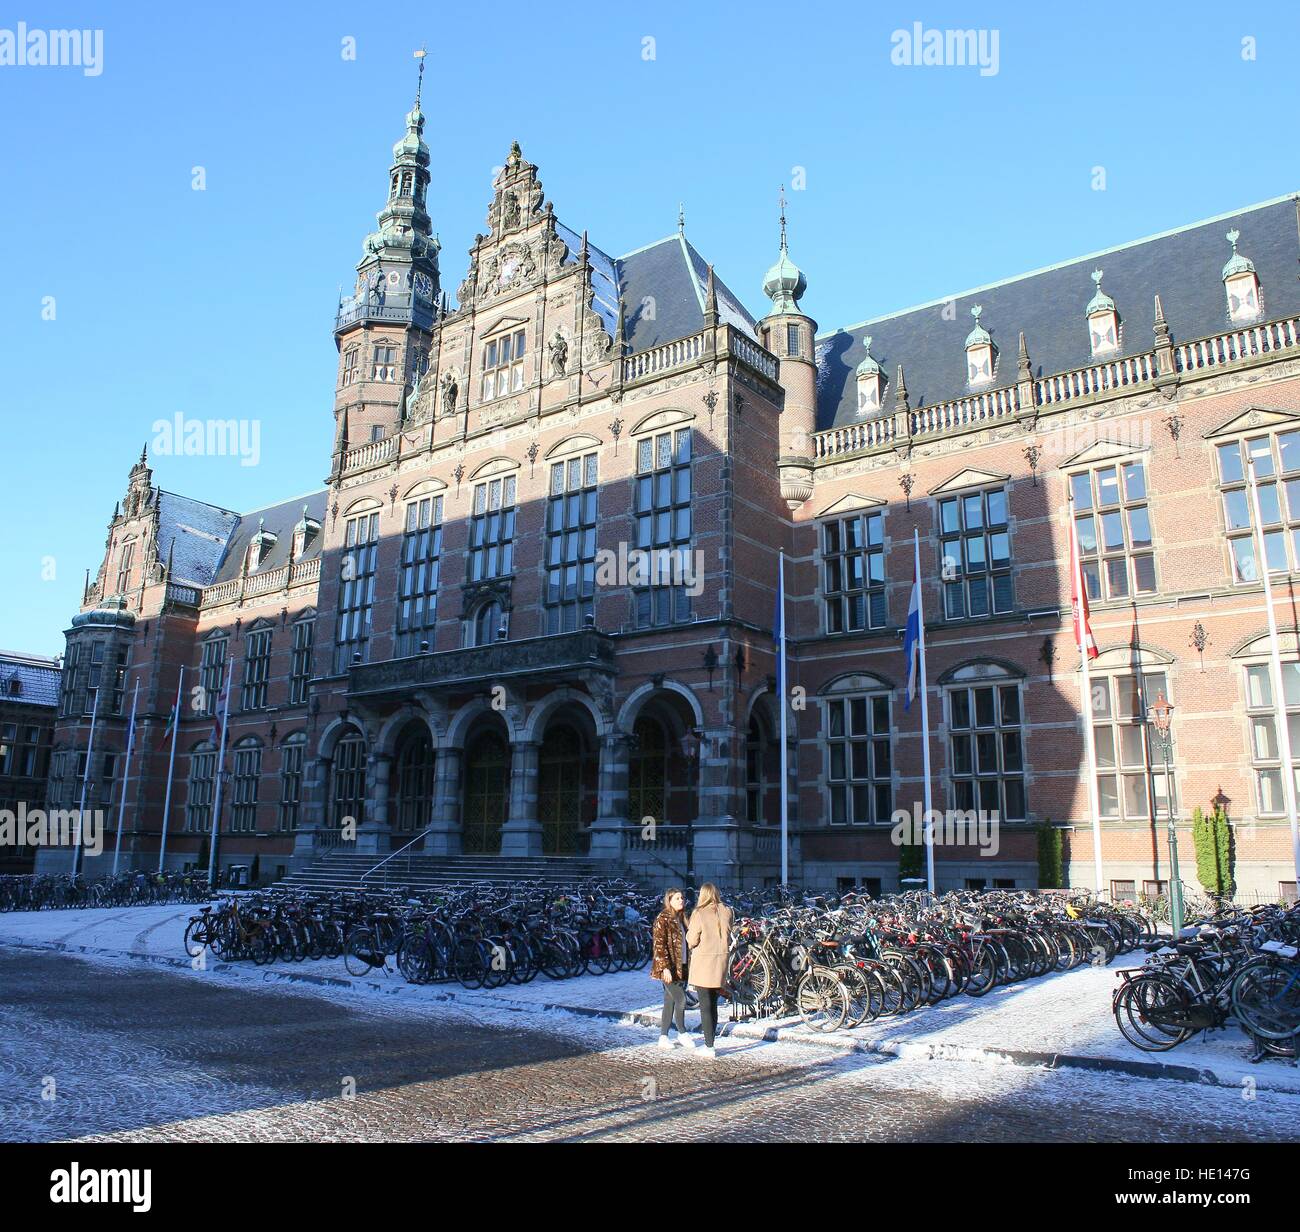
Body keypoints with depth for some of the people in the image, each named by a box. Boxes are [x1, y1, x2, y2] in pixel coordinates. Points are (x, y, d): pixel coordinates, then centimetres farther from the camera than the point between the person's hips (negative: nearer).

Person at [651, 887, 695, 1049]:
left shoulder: (681, 918, 13)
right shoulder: (662, 919, -11)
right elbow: (659, 945, -16)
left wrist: (688, 965, 14)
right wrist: (666, 968, -21)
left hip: (681, 967, 7)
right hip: (669, 968, -7)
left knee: (670, 1002, 9)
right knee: (681, 999, -10)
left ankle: (663, 1037, 15)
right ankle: (682, 1033, 9)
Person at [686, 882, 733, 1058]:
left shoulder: (699, 913, -15)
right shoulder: (726, 911, -1)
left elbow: (692, 940, -11)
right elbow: (728, 936, 9)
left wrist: (689, 931, 6)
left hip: (703, 963, -5)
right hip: (720, 962, 5)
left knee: (705, 1006, 2)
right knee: (713, 1005, 17)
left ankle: (709, 1047, 3)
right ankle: (709, 1042, 24)